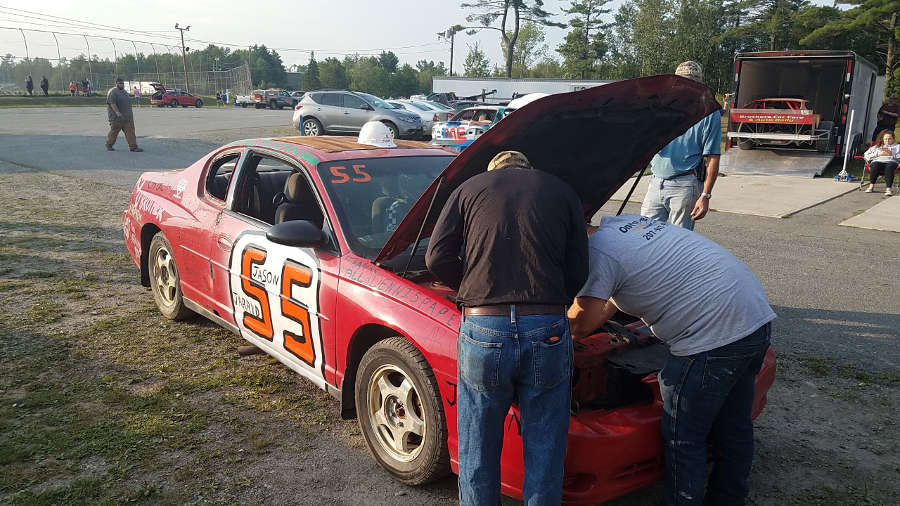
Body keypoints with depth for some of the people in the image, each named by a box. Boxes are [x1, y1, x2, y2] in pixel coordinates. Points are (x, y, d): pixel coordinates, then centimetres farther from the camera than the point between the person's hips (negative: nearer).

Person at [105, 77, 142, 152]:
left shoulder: (124, 91, 18)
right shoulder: (113, 92, -9)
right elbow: (112, 103, -19)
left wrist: (130, 114, 23)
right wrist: (117, 112, -29)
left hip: (127, 117, 7)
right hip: (116, 117, -7)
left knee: (130, 131, -2)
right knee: (114, 131, 1)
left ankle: (133, 146, -5)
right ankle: (109, 146, 15)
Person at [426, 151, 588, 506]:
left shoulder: (469, 189, 15)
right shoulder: (563, 193, 17)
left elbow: (437, 258, 5)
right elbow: (578, 272, 10)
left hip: (482, 329, 0)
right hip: (547, 330, 1)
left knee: (478, 453, 17)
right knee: (544, 455, 15)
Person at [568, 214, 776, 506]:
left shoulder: (597, 253, -13)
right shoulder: (627, 222, 17)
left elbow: (578, 326, -9)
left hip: (715, 335, -10)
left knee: (683, 438, 5)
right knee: (734, 427, 24)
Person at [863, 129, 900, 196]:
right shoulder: (877, 147, 31)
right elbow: (866, 155, 15)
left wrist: (892, 154, -4)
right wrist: (878, 154, 4)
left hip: (891, 161, -1)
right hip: (878, 161, 1)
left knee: (889, 167, -39)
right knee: (875, 165, -37)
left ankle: (888, 188, -48)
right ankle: (871, 186, -34)